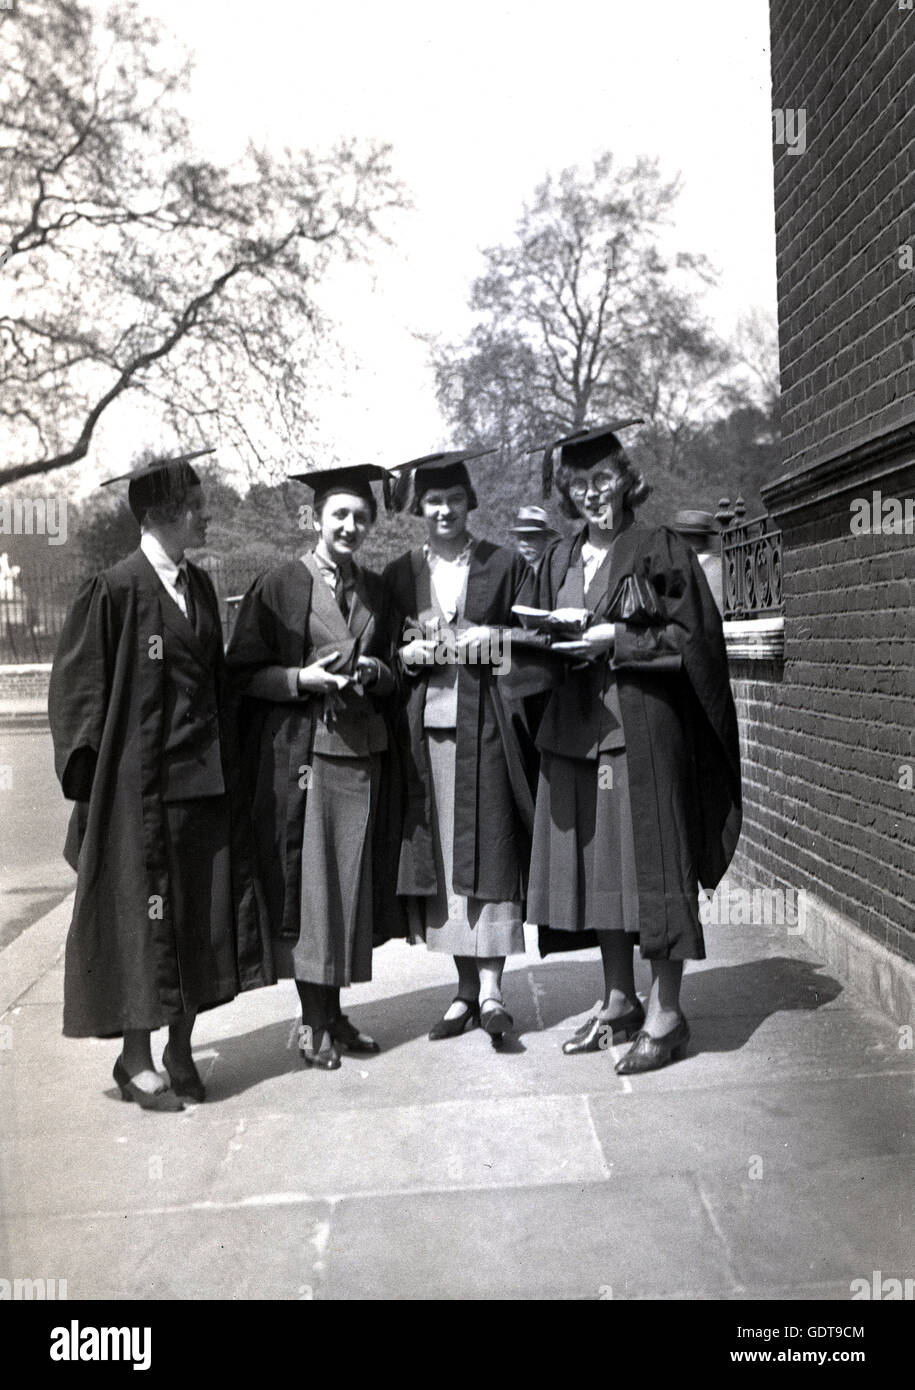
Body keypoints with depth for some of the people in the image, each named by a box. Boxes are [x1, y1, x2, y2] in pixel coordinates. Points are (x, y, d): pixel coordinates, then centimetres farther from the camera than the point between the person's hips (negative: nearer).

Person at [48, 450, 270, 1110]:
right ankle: (137, 1060, 20)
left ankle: (181, 1049, 26)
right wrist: (94, 778, -10)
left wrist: (229, 759, 10)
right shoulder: (115, 591, -10)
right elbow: (77, 686, -7)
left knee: (202, 918, 11)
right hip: (140, 785, -6)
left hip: (206, 779, 7)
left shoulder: (198, 585, 9)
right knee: (141, 920, 4)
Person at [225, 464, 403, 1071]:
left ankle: (333, 1011, 21)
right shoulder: (280, 586, -1)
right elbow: (244, 673, -3)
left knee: (350, 882, 8)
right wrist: (304, 678, -17)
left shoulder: (376, 590, 13)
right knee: (306, 881, -1)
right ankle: (312, 1020, 12)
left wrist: (375, 672, -4)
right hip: (299, 751, -4)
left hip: (362, 749, 5)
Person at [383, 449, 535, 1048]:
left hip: (485, 723, -2)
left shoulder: (506, 566, 7)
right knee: (439, 852, 4)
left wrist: (493, 642, -12)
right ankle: (467, 985, 15)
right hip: (423, 726, 3)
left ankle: (491, 986, -4)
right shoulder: (399, 575, 12)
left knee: (488, 845, -7)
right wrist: (408, 654, -8)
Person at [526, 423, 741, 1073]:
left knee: (648, 861, -3)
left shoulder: (662, 551, -1)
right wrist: (551, 643, -2)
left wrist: (617, 641, -15)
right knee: (595, 865, 8)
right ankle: (619, 1000, 21)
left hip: (644, 729, -5)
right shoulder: (559, 560, 16)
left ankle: (666, 1012, 8)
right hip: (575, 729, 6)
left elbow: (692, 637, -7)